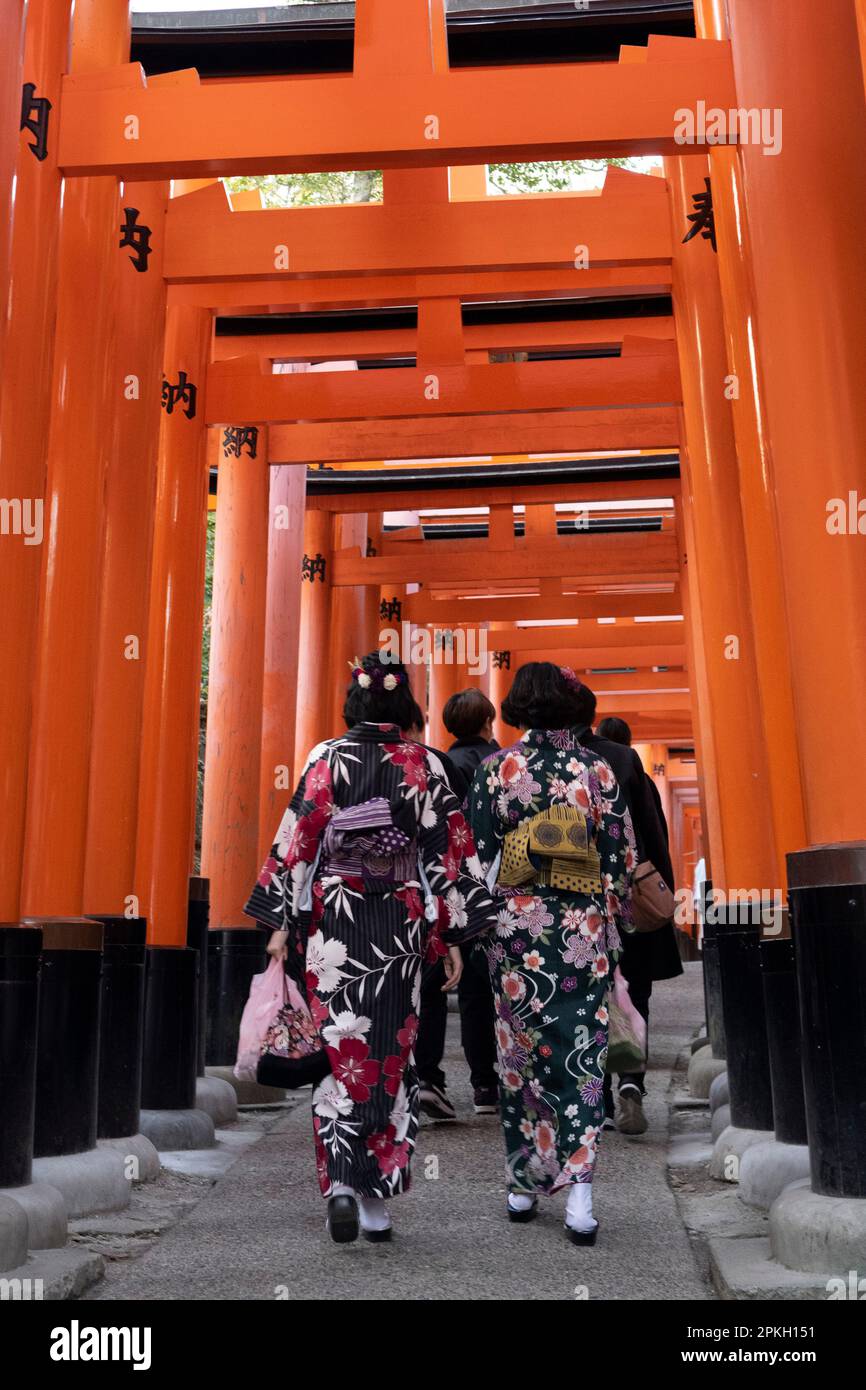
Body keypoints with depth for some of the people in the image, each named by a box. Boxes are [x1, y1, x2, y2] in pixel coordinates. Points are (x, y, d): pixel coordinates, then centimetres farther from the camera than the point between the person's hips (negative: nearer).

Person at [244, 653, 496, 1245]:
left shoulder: (328, 758, -3)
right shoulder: (426, 764, -1)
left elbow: (298, 839, -5)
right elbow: (448, 850, 0)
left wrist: (282, 922, 1)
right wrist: (452, 933, 6)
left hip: (334, 925, -1)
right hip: (401, 928, 1)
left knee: (344, 1055, 7)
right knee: (392, 1060, 10)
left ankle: (342, 1182, -7)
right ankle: (379, 1196, 16)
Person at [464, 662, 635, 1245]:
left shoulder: (495, 769, -3)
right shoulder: (600, 771, -1)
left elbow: (478, 853, -2)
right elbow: (621, 858, 1)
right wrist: (615, 929, 11)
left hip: (515, 930, 0)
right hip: (584, 933, 0)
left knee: (520, 1050, 12)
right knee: (581, 1053, 6)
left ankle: (524, 1186, 21)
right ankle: (579, 1193, 1)